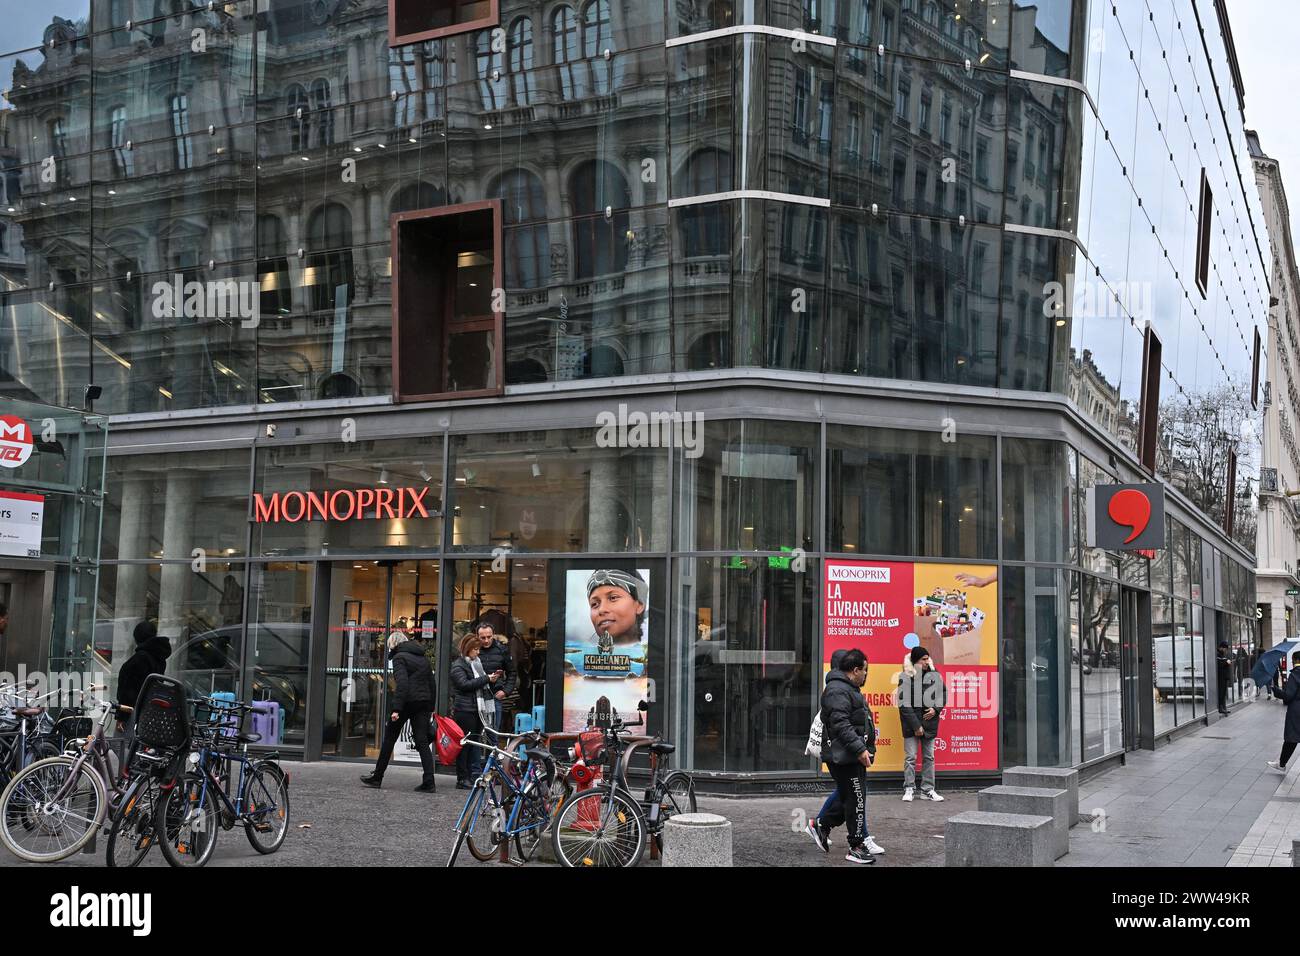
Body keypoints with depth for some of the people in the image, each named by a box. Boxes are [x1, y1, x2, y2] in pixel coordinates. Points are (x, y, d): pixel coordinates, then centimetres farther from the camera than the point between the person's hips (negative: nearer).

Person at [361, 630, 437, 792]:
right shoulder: (424, 658, 16)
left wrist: (396, 709, -21)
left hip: (407, 702, -6)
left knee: (389, 739, 9)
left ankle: (377, 777, 19)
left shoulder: (399, 657, -5)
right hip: (423, 704, 6)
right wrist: (430, 708, 16)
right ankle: (429, 782, -8)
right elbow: (431, 684, 15)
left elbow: (402, 683, -18)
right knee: (422, 741, 3)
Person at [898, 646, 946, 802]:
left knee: (929, 757, 9)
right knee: (910, 757, -2)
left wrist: (936, 709, -3)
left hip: (929, 722, 4)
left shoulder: (934, 675, 4)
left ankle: (928, 789, 16)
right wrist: (916, 725, -14)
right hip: (911, 724, -4)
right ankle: (909, 789, 7)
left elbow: (943, 693, 16)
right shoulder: (906, 678, -9)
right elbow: (904, 704, -11)